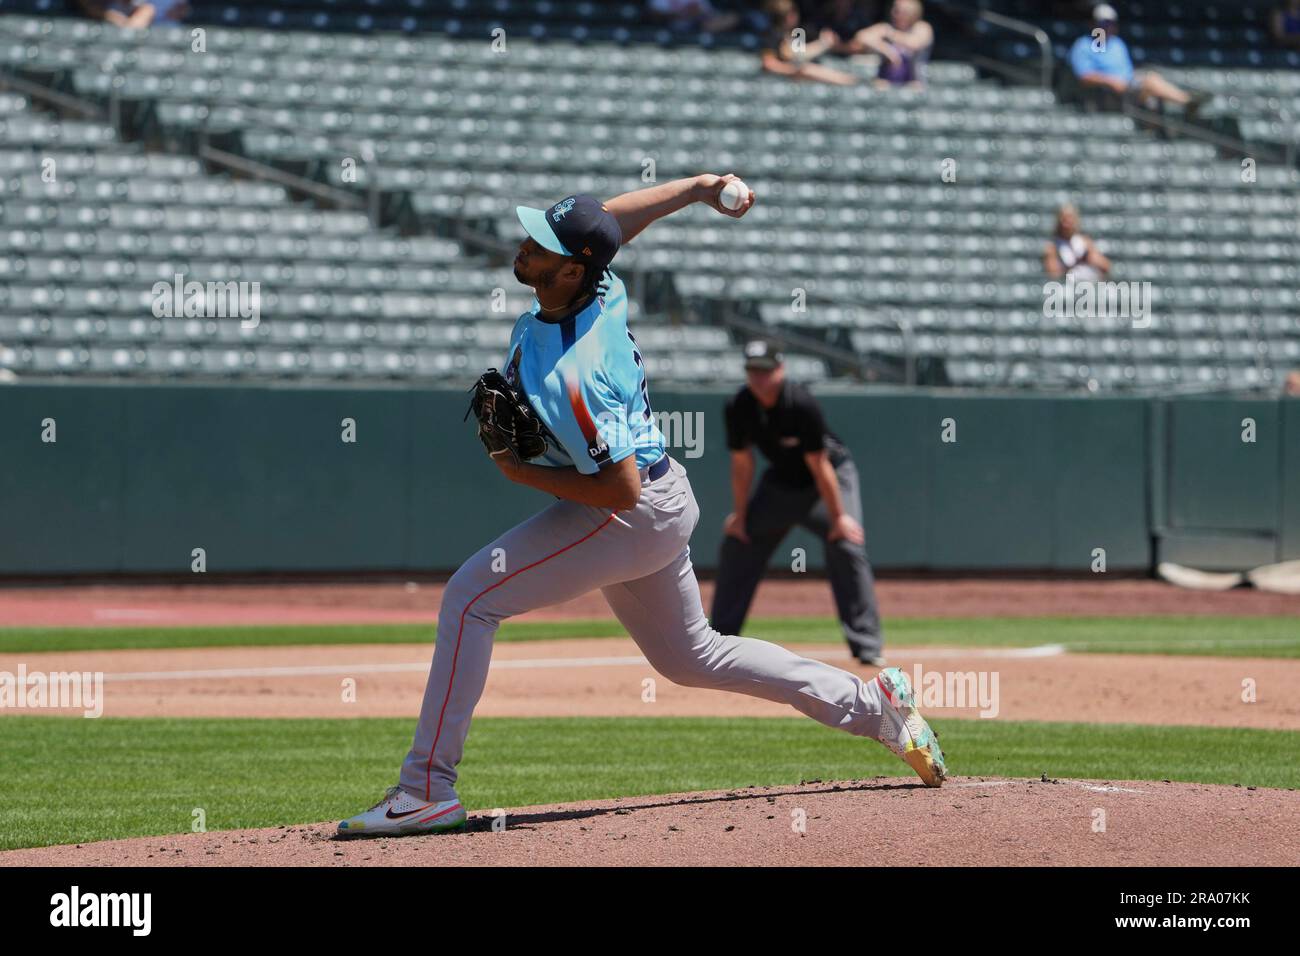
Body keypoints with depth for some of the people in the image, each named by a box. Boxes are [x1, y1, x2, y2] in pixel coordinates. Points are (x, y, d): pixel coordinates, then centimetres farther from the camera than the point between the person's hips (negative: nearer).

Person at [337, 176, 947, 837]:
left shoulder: (568, 375, -32)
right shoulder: (601, 288, -7)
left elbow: (620, 487, -29)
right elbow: (617, 219, 13)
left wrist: (521, 473, -22)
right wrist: (697, 187, 6)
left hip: (633, 513, -10)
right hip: (661, 506, 10)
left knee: (470, 596, -14)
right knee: (689, 656, 23)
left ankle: (428, 789, -15)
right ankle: (873, 704, 26)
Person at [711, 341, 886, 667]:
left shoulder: (801, 405, -30)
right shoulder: (739, 408, -16)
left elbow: (819, 466, -26)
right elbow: (742, 463, -4)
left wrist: (838, 516, -22)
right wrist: (739, 514, -2)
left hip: (830, 478, -5)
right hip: (780, 480, 5)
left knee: (846, 546, -21)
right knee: (737, 543, 1)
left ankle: (866, 646, -20)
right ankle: (720, 637, 12)